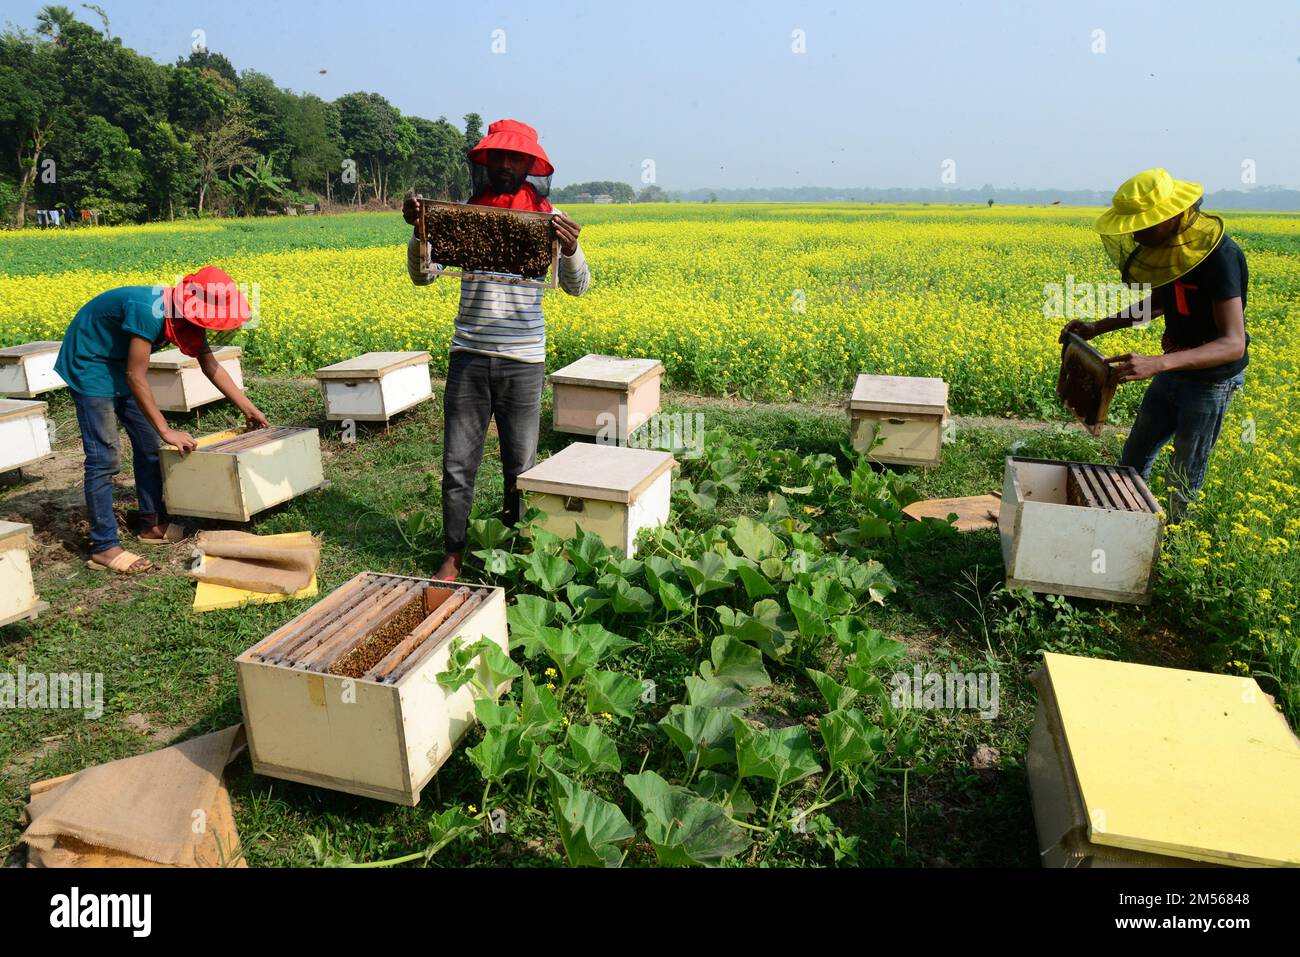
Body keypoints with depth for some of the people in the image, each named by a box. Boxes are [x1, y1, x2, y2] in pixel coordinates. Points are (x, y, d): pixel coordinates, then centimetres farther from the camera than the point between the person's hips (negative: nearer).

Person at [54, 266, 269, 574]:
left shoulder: (188, 313, -7)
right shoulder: (148, 311, -34)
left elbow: (211, 367, 4)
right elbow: (136, 377, -29)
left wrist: (248, 408, 6)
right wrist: (167, 431, -25)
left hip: (119, 365, 9)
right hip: (89, 365, -9)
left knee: (148, 443, 11)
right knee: (104, 458, -11)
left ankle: (151, 524, 23)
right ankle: (104, 547, -5)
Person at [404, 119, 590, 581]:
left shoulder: (547, 218, 1)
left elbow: (577, 287, -7)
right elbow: (422, 275, 1)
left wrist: (570, 249, -28)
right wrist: (418, 230, -17)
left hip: (523, 360, -1)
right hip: (469, 356, 1)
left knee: (520, 468, 9)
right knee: (457, 466, 5)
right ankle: (453, 558, 19)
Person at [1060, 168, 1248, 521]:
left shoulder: (1218, 256, -29)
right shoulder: (1167, 245, -4)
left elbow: (1234, 344, -33)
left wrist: (1158, 363, -47)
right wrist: (1098, 327, 3)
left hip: (1211, 380, -8)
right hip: (1174, 370, 8)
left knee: (1184, 478, 7)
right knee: (1134, 456, 18)